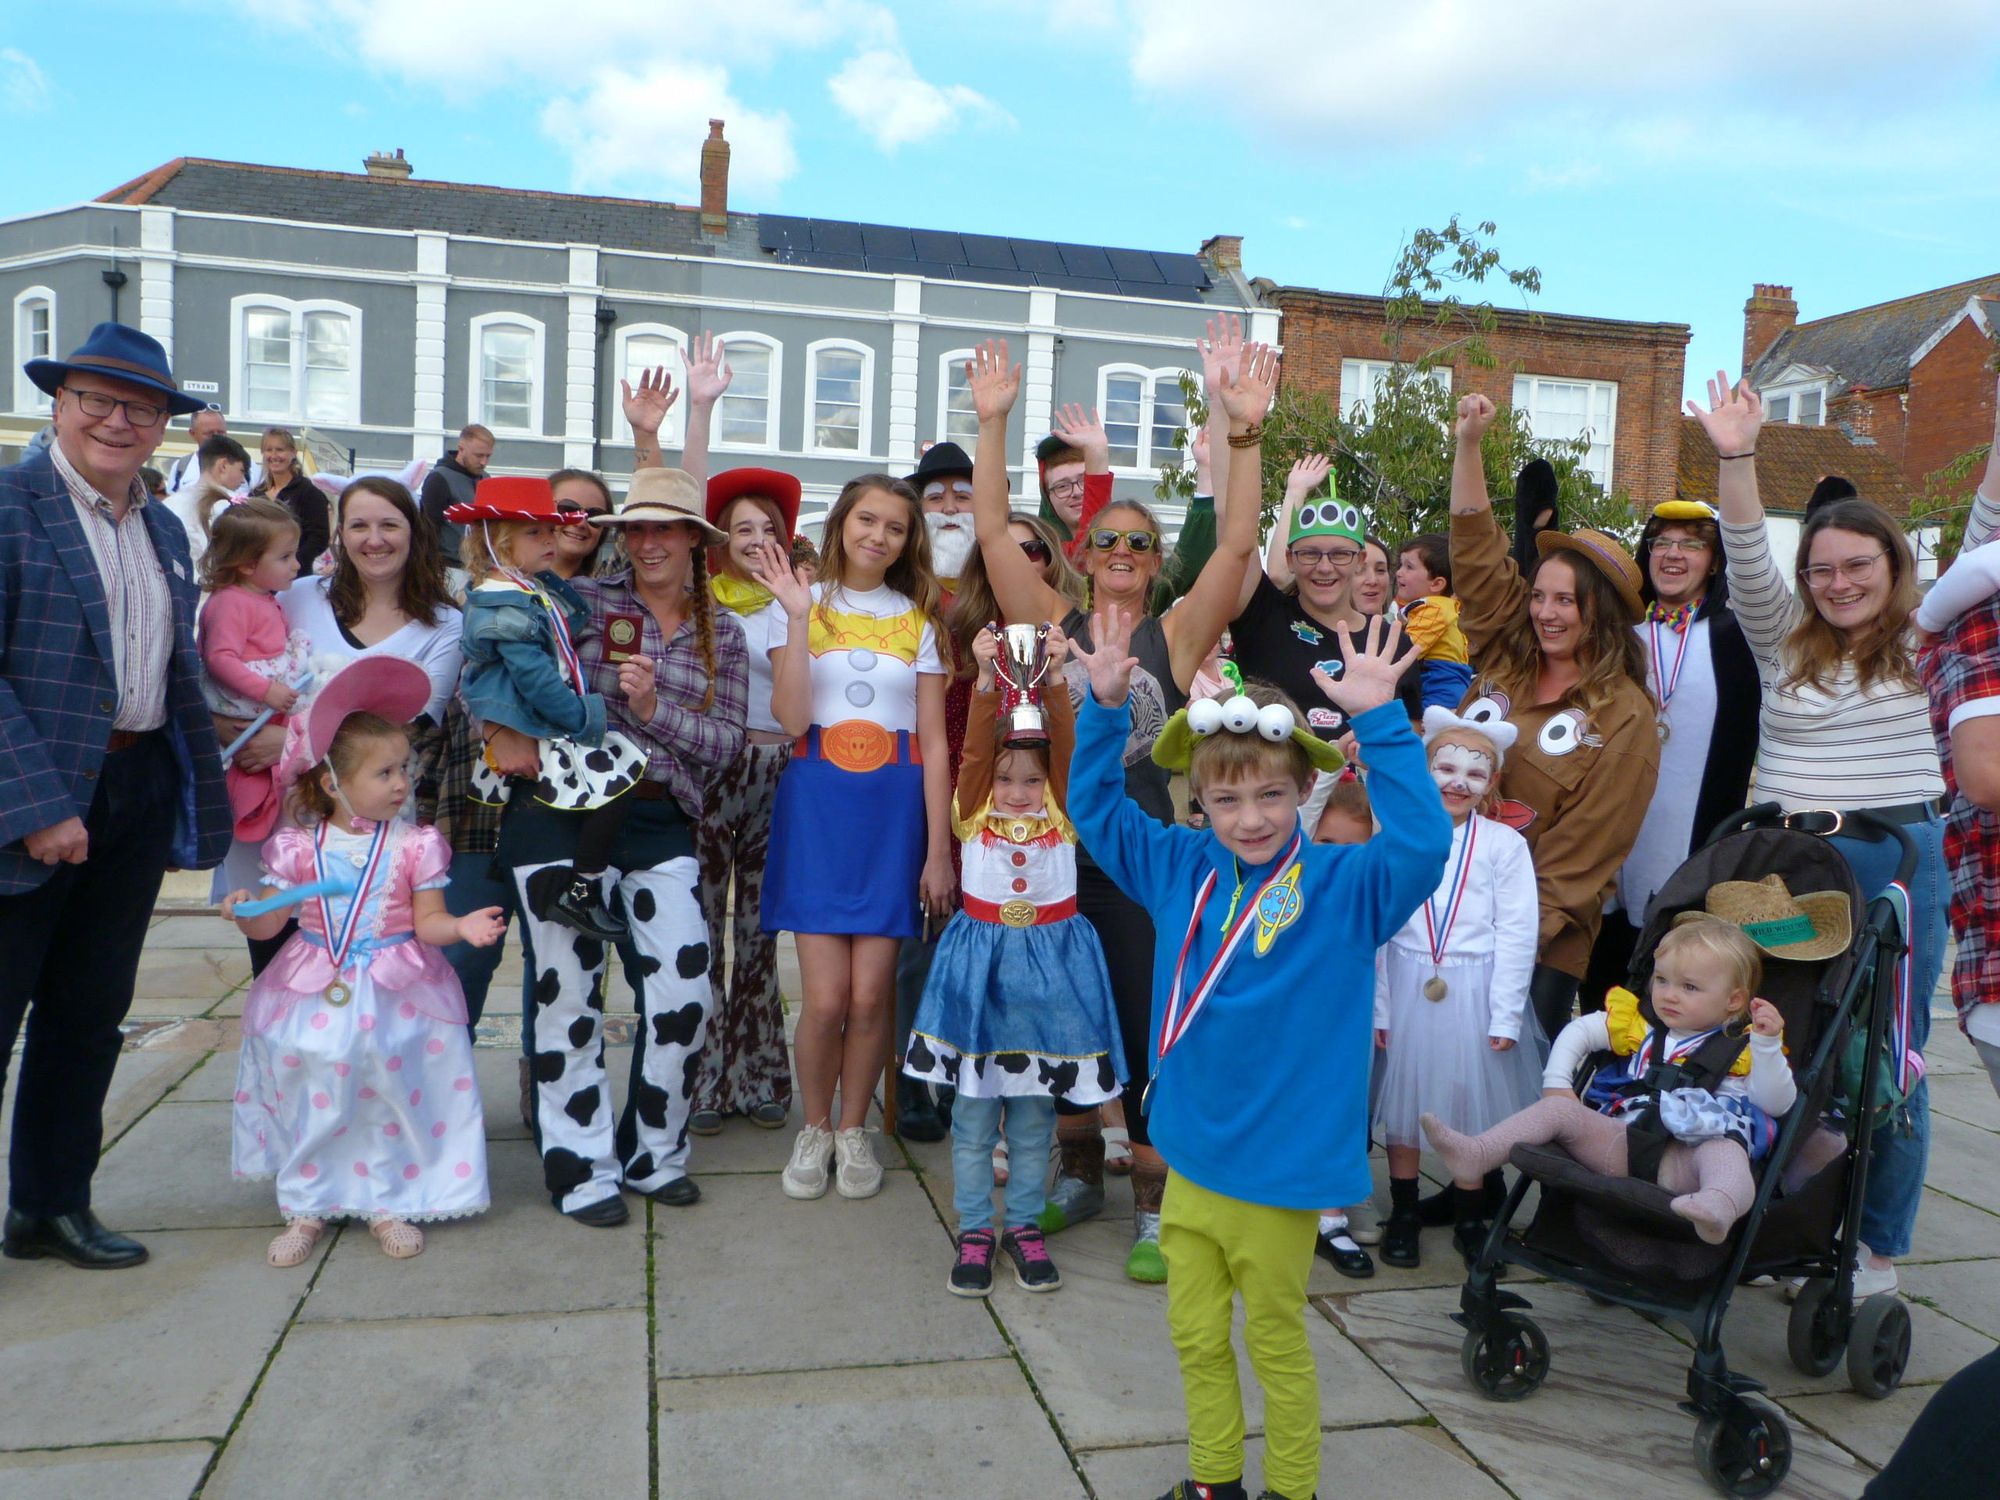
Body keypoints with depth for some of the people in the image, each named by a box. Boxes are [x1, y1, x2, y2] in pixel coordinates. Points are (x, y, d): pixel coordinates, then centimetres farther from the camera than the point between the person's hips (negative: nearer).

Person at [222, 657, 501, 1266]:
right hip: (313, 996, 1)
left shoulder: (415, 845, -6)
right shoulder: (299, 848, -4)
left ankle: (388, 1205, 25)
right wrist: (243, 912, -20)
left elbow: (427, 923, -5)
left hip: (395, 998, -1)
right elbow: (268, 923, 1)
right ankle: (305, 1209, 27)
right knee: (309, 1102, 10)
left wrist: (464, 927, -23)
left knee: (391, 1101, 7)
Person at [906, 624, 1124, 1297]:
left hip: (1048, 965, 1)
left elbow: (1066, 747, -14)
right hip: (980, 962, 0)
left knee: (1034, 1114, 12)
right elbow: (975, 751, -16)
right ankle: (974, 1230, 21)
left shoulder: (1061, 815, 1)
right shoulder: (974, 815, -1)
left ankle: (1023, 1224, 27)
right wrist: (986, 680, -31)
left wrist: (1054, 681, -29)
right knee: (973, 1114, 8)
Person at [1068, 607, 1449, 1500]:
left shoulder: (1344, 887, -13)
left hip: (1280, 1169, -5)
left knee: (1277, 1342, 13)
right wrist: (1106, 707, -5)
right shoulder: (1182, 870, 0)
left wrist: (1380, 719, -36)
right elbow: (1096, 809, 7)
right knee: (1196, 1336, 20)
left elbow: (1422, 843, -31)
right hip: (1188, 1158, 5)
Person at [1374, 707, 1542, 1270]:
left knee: (1472, 1098, 9)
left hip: (1475, 993, -1)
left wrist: (1505, 1015, -8)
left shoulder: (1504, 844, -4)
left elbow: (1518, 933, -4)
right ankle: (1403, 1213, 26)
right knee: (1405, 1095, 10)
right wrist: (1379, 1007, -1)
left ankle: (1470, 1218, 27)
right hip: (1408, 987, 1)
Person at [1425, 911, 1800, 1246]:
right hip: (1621, 1140, 4)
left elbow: (1778, 1103, 4)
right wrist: (1557, 1083, 12)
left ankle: (1720, 1206, -71)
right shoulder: (1640, 1026, 23)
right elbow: (1579, 1031, 25)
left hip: (1684, 1159, -4)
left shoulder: (1740, 1051, 13)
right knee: (1557, 1109, -15)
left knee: (1724, 1152, -37)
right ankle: (1475, 1155, -30)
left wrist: (1768, 1045, -9)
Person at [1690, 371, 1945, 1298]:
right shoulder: (1785, 641, 7)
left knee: (1890, 1061, 4)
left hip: (1901, 862, -1)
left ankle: (1879, 1247, 18)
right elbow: (1748, 561, -7)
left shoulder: (1925, 642, 6)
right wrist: (1736, 458, -21)